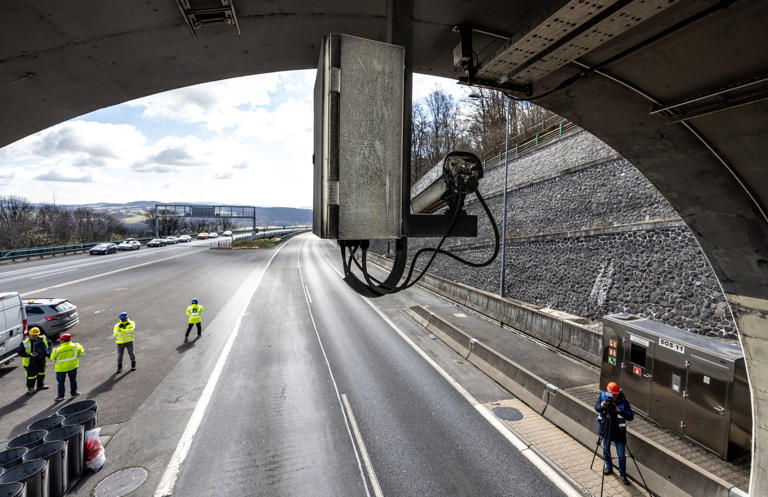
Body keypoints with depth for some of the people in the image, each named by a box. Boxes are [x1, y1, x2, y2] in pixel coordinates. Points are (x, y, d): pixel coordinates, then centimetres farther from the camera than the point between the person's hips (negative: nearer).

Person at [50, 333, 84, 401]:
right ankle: (74, 392, 26)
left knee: (61, 382, 13)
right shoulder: (75, 346, -11)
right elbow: (81, 351, 4)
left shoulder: (57, 350, -15)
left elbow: (52, 358, -3)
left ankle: (61, 396, 18)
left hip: (61, 368, -2)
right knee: (73, 379, 18)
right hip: (72, 366, 2)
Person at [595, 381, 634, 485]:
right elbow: (596, 407, -9)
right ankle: (608, 466, 44)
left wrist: (619, 411, -40)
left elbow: (631, 417, -24)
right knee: (606, 449, 20)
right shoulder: (603, 395, -13)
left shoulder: (623, 401, -21)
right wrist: (601, 406, -31)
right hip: (606, 428, 3)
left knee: (621, 454, 7)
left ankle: (623, 474, 29)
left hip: (619, 431, -3)